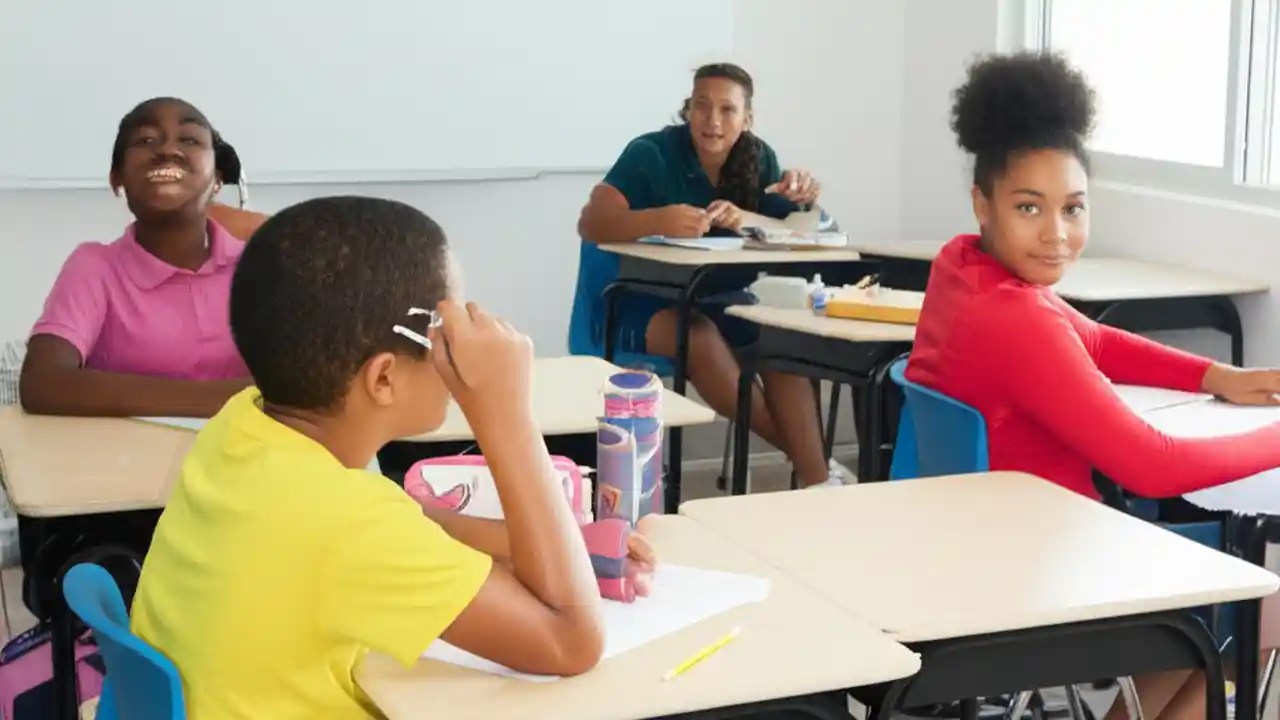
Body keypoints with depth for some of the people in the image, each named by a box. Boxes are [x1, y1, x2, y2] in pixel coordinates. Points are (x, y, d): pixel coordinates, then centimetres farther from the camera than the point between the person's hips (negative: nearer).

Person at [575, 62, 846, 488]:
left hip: (715, 301, 5)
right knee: (700, 335, -35)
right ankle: (801, 451, -20)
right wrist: (659, 220, -47)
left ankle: (815, 477, -26)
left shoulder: (757, 158, 0)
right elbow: (590, 223, -27)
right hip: (638, 304, -4)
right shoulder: (651, 154, -16)